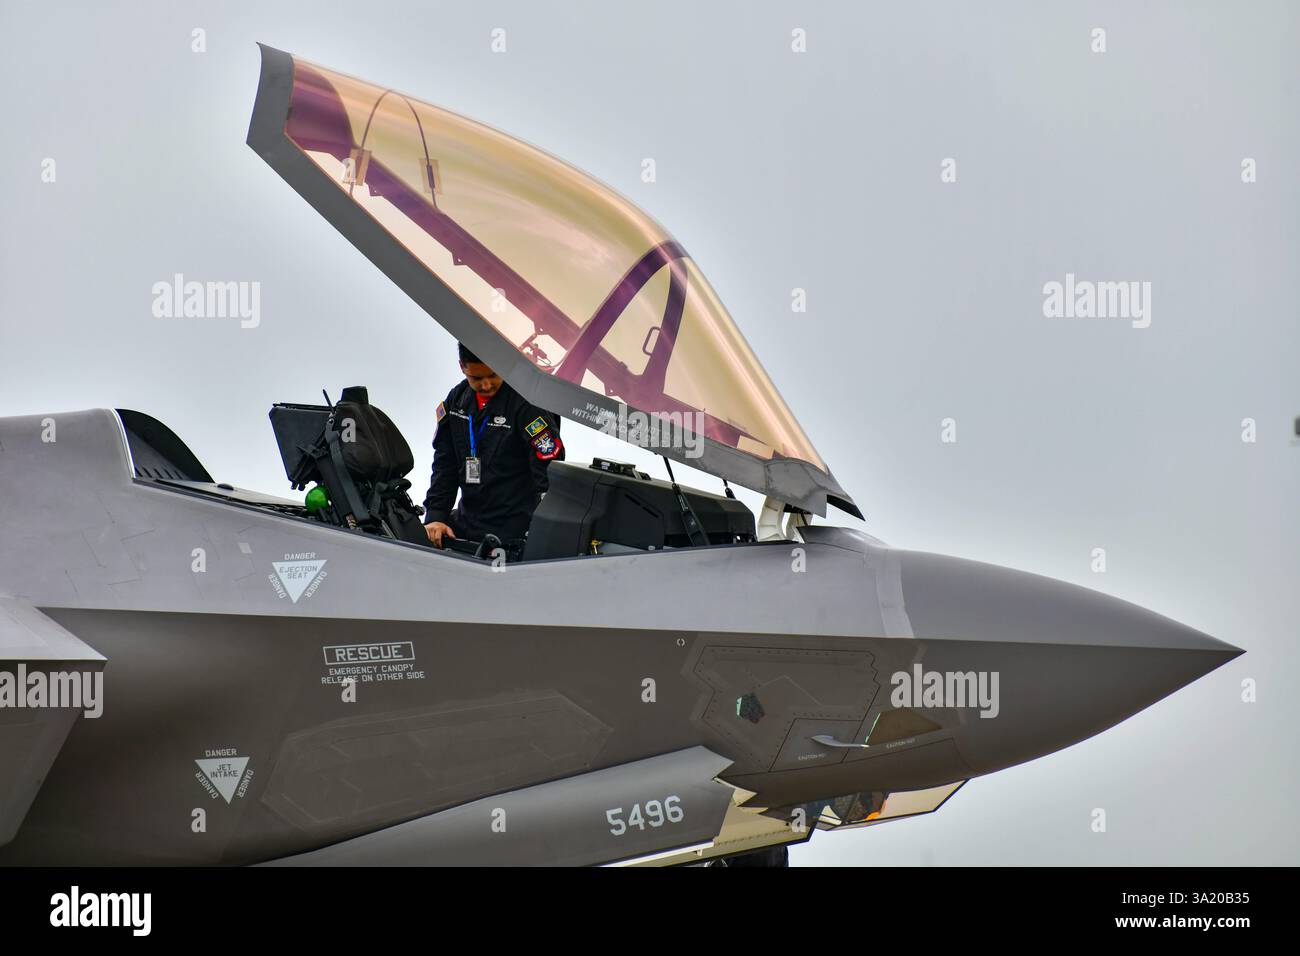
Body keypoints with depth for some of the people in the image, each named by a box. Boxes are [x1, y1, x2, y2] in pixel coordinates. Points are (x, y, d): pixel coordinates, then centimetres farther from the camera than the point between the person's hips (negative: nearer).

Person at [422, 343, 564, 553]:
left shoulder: (526, 403, -13)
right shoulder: (456, 400, 8)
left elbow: (548, 473, -16)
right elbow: (444, 464, 14)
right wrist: (435, 516, 4)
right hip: (465, 524, 7)